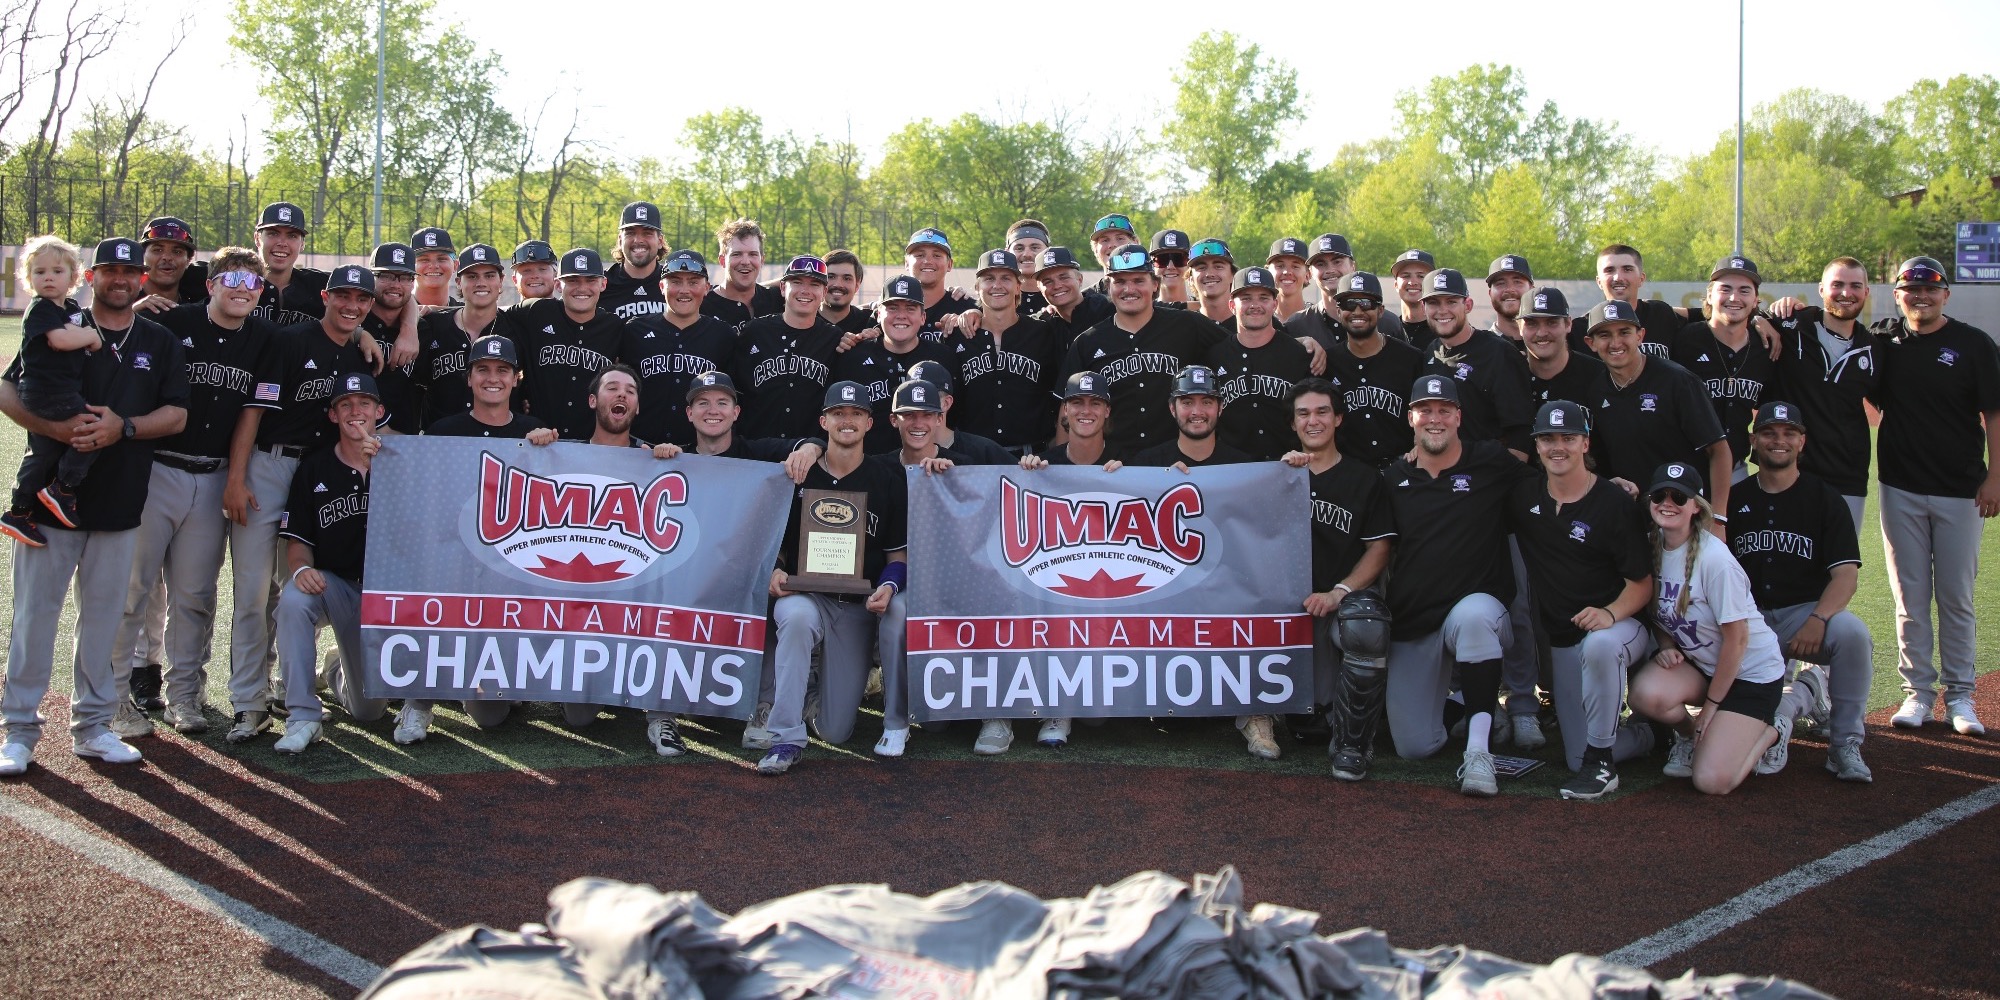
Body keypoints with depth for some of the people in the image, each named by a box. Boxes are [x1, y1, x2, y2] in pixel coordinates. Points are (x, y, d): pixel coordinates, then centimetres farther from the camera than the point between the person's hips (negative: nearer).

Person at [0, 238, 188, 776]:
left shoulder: (160, 343, 10)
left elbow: (177, 414, 5)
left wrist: (123, 426, -13)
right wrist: (59, 428, -18)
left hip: (119, 504, 2)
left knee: (103, 615, 7)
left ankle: (92, 725, 17)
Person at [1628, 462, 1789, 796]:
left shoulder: (1714, 559, -25)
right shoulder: (1654, 546, -6)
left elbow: (1737, 639, -18)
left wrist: (1712, 704, -12)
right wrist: (1666, 646, -10)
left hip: (1750, 670, -5)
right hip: (1695, 662, 5)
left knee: (1712, 781, -18)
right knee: (1646, 693, -30)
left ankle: (1770, 729, 12)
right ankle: (1689, 734, 5)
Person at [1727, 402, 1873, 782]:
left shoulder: (1825, 498, 2)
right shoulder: (1735, 499, 11)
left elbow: (1846, 573, -8)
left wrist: (1818, 619, -26)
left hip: (1806, 611, -2)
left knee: (1852, 633, -34)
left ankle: (1845, 742, -18)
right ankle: (1801, 697, -9)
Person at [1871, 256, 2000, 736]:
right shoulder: (1883, 341, 5)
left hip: (1959, 491, -2)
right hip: (1900, 489, 2)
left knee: (1957, 597, 4)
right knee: (1910, 597, 5)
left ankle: (1959, 696, 14)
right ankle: (1917, 691, 14)